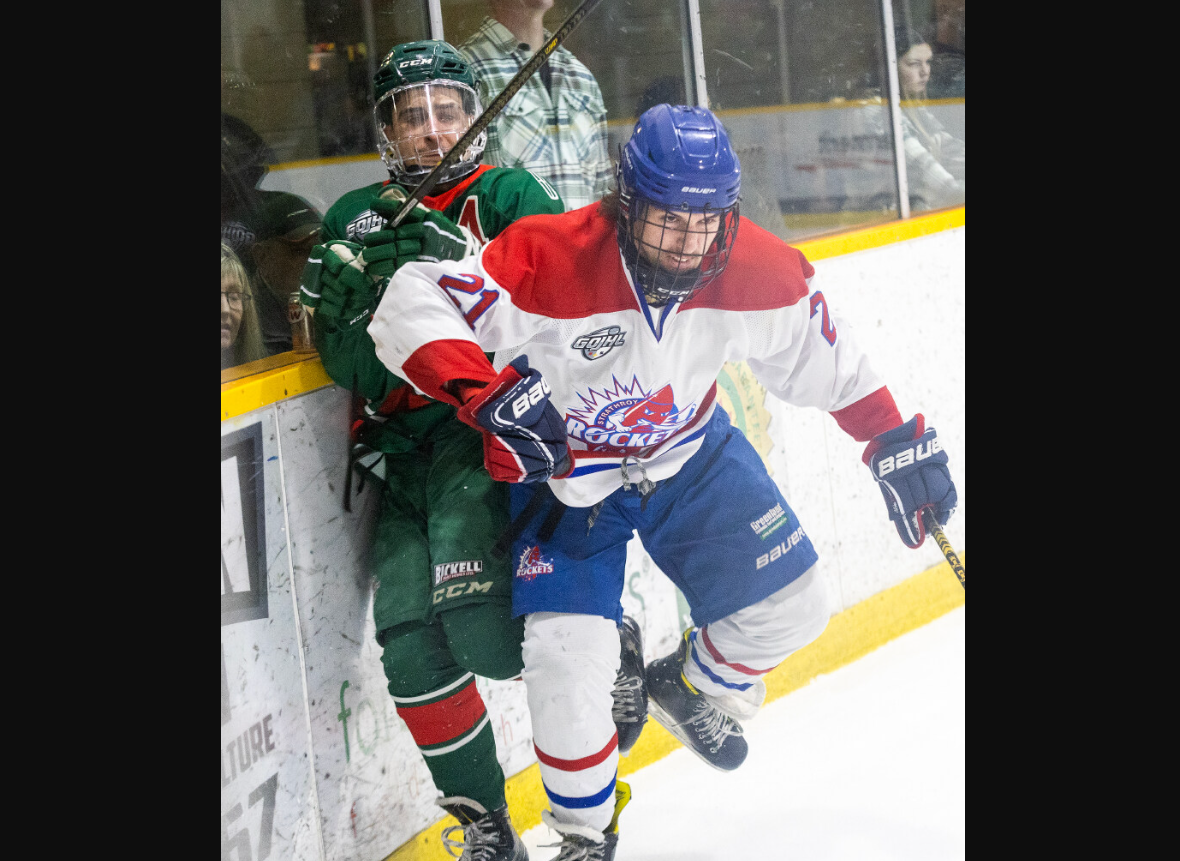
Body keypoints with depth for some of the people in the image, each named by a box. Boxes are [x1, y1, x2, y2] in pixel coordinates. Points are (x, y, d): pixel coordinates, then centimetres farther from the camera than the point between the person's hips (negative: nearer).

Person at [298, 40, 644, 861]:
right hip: (406, 445, 5)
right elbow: (353, 368, 7)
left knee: (478, 622, -25)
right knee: (409, 639, -10)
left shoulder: (507, 196, 3)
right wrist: (347, 292, -13)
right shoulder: (353, 221, 14)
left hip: (492, 425, -5)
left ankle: (613, 644, 6)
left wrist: (463, 268, -24)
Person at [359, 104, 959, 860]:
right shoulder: (548, 260, -33)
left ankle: (692, 689, 38)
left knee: (792, 606, 5)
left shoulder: (755, 268, -19)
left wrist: (897, 443, 0)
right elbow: (414, 306, -35)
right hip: (564, 471, -4)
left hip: (692, 454, 4)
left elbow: (823, 356, -2)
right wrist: (487, 393, -47)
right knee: (570, 661, -16)